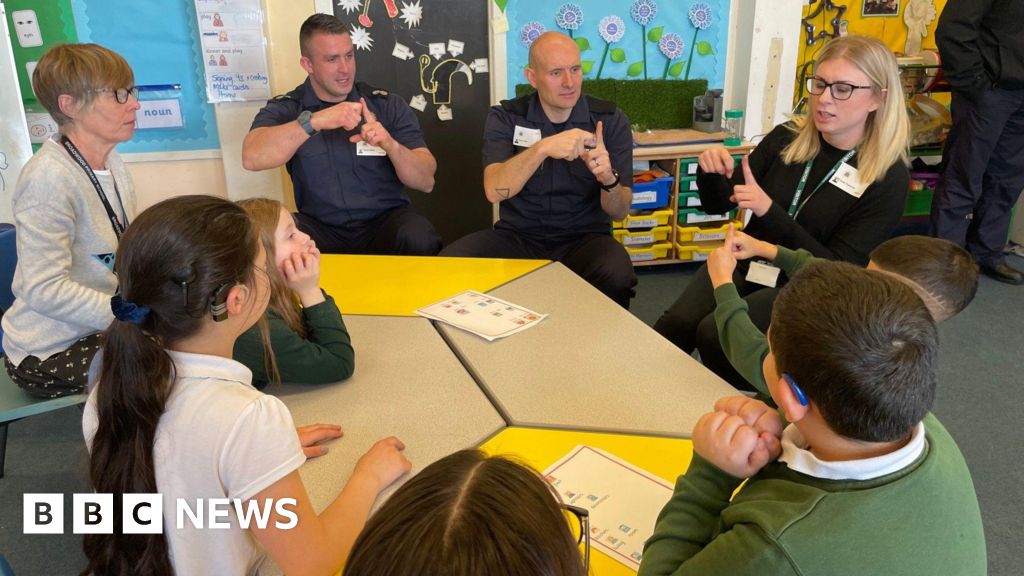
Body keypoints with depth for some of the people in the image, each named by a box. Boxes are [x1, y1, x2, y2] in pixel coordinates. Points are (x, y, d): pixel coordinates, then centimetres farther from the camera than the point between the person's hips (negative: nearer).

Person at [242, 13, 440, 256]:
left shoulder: (389, 105, 2)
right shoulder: (285, 109, 1)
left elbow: (426, 182, -3)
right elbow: (251, 158, -20)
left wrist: (391, 145, -23)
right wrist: (314, 121, -30)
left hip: (384, 221, 1)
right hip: (321, 228, 0)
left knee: (419, 240, -31)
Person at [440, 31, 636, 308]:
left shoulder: (610, 120, -1)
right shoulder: (505, 117, -2)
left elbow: (619, 211, -4)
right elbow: (494, 191, -19)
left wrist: (608, 179, -26)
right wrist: (543, 148, -33)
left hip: (585, 238, 0)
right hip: (517, 235, 0)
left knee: (617, 277, -33)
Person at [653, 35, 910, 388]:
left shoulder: (888, 178, -11)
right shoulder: (787, 139, 0)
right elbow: (717, 205, 7)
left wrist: (770, 212, -26)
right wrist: (711, 173, -18)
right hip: (747, 263, 4)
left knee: (715, 333, -27)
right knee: (673, 325, -23)